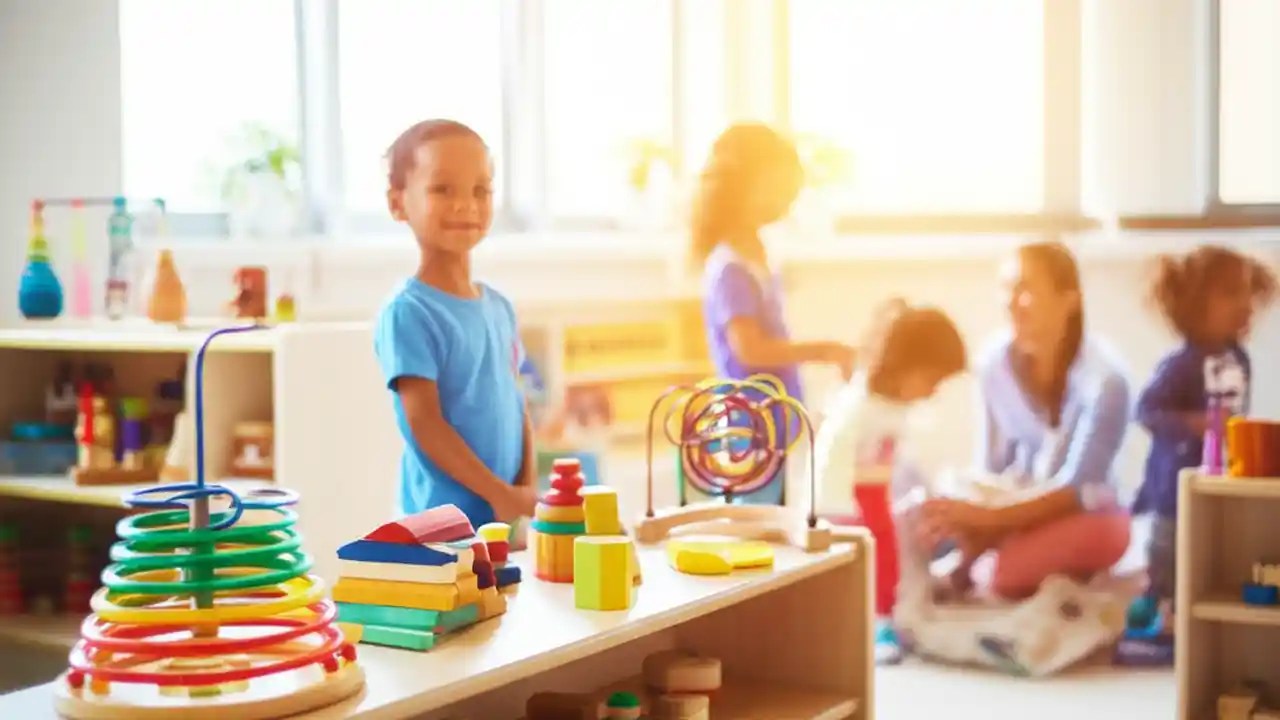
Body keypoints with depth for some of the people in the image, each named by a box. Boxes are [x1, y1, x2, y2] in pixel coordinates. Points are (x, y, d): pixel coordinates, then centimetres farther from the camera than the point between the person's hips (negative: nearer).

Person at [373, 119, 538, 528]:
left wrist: (527, 490, -1)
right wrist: (500, 495, -15)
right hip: (441, 521, -7)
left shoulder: (499, 307, 9)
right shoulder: (408, 312, -12)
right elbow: (425, 424, -15)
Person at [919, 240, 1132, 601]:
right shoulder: (996, 361, -11)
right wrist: (975, 532, -23)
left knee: (1007, 573, -34)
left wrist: (987, 518, -35)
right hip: (1020, 506, 3)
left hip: (1086, 514, -3)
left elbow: (1076, 488, -23)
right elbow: (991, 466, -5)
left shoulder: (1102, 377, -23)